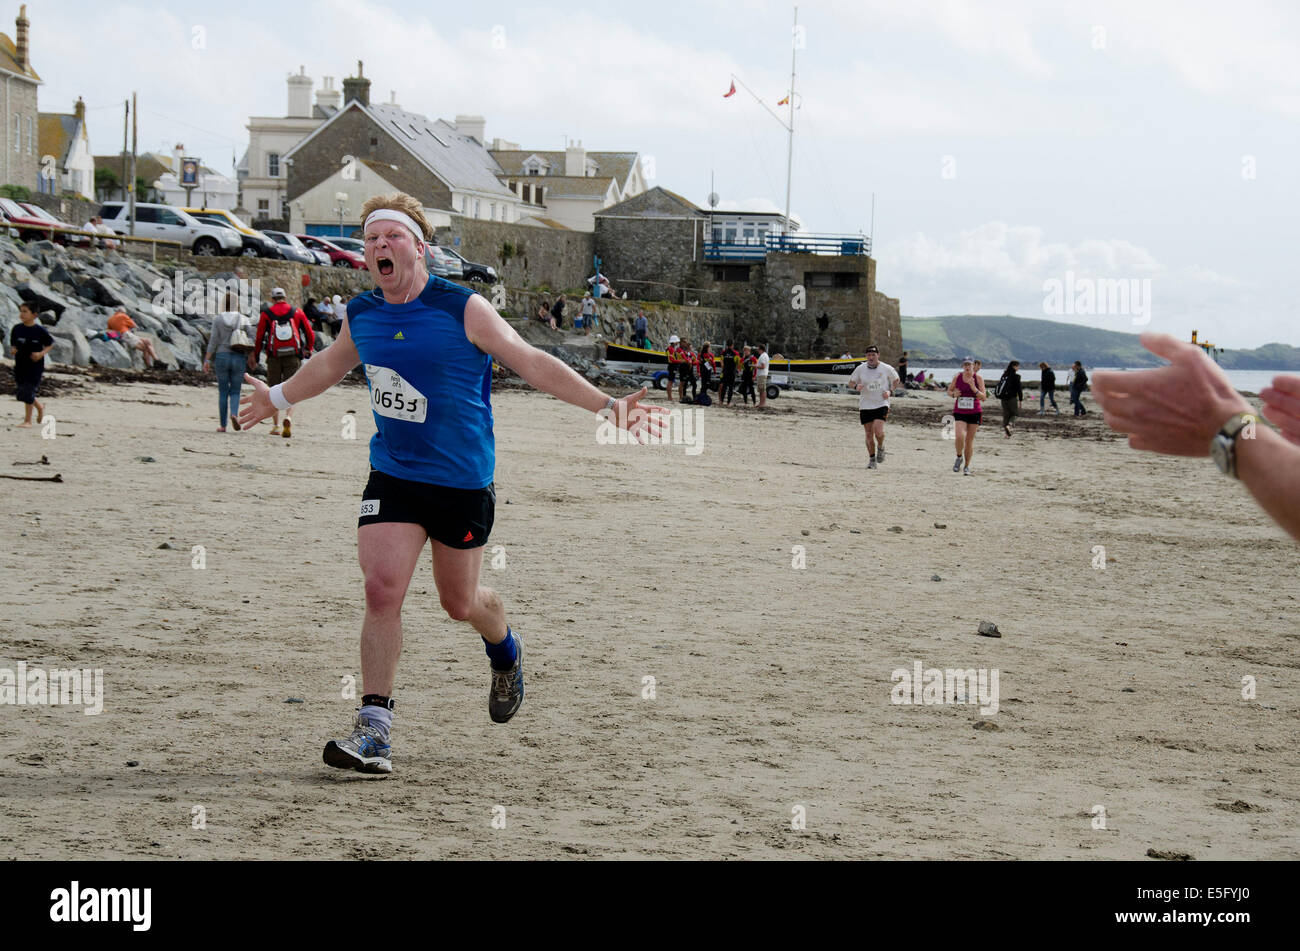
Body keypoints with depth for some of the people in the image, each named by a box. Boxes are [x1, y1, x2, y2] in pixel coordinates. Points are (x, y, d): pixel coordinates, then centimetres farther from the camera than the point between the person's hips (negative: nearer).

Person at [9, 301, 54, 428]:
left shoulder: (40, 331, -9)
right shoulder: (16, 329, 1)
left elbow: (50, 344, 1)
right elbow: (13, 345, 12)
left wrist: (41, 353, -14)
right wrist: (12, 350, -11)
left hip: (35, 366, -5)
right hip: (20, 365, 5)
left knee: (28, 393, -6)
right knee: (20, 392, 9)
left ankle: (27, 421, 6)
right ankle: (40, 407, 36)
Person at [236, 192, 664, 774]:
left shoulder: (463, 310, -13)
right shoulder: (360, 316, 2)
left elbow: (532, 363, -11)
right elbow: (333, 364, 24)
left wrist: (605, 405, -19)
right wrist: (277, 398, 37)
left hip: (463, 482, -3)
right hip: (392, 477, 3)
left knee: (459, 602, 9)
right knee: (381, 589, -13)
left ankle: (505, 650, 47)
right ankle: (374, 730, -10)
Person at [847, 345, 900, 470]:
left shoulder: (886, 369, -3)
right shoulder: (860, 369, 0)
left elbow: (896, 380, 14)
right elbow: (851, 382, 10)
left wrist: (890, 391, -4)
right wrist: (856, 386, -13)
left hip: (881, 404, -2)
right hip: (865, 406, 2)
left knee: (878, 431, -18)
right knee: (869, 434, 3)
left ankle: (881, 448, 14)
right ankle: (872, 459, 18)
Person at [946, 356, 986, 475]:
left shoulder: (978, 378, -4)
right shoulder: (957, 377, 1)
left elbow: (984, 397, -7)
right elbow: (949, 390, 14)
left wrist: (974, 388, -22)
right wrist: (953, 394, -9)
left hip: (974, 413, 0)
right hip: (959, 412, 0)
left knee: (969, 440, 5)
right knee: (960, 436, -20)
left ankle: (967, 466, 21)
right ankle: (959, 457, 8)